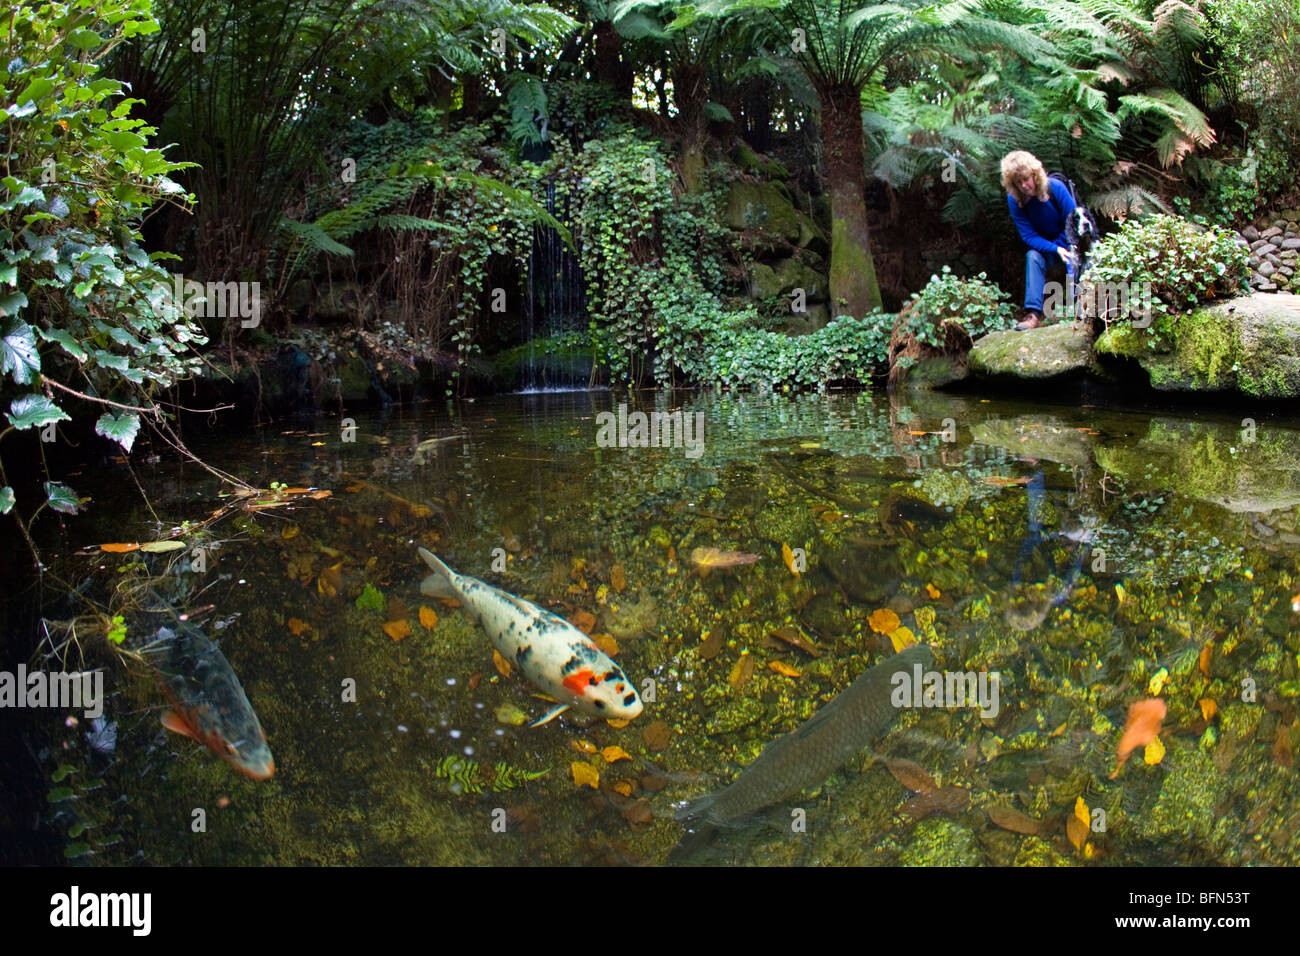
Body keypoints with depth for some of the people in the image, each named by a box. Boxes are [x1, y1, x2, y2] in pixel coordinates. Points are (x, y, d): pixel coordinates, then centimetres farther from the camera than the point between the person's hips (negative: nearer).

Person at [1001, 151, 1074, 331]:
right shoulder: (1014, 199, -14)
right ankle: (1034, 314, -39)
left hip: (1071, 243, -1)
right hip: (1045, 248, 1)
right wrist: (1055, 249, -28)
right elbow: (1029, 236, -15)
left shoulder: (1055, 187, -19)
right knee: (1032, 257, -30)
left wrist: (1066, 248, -23)